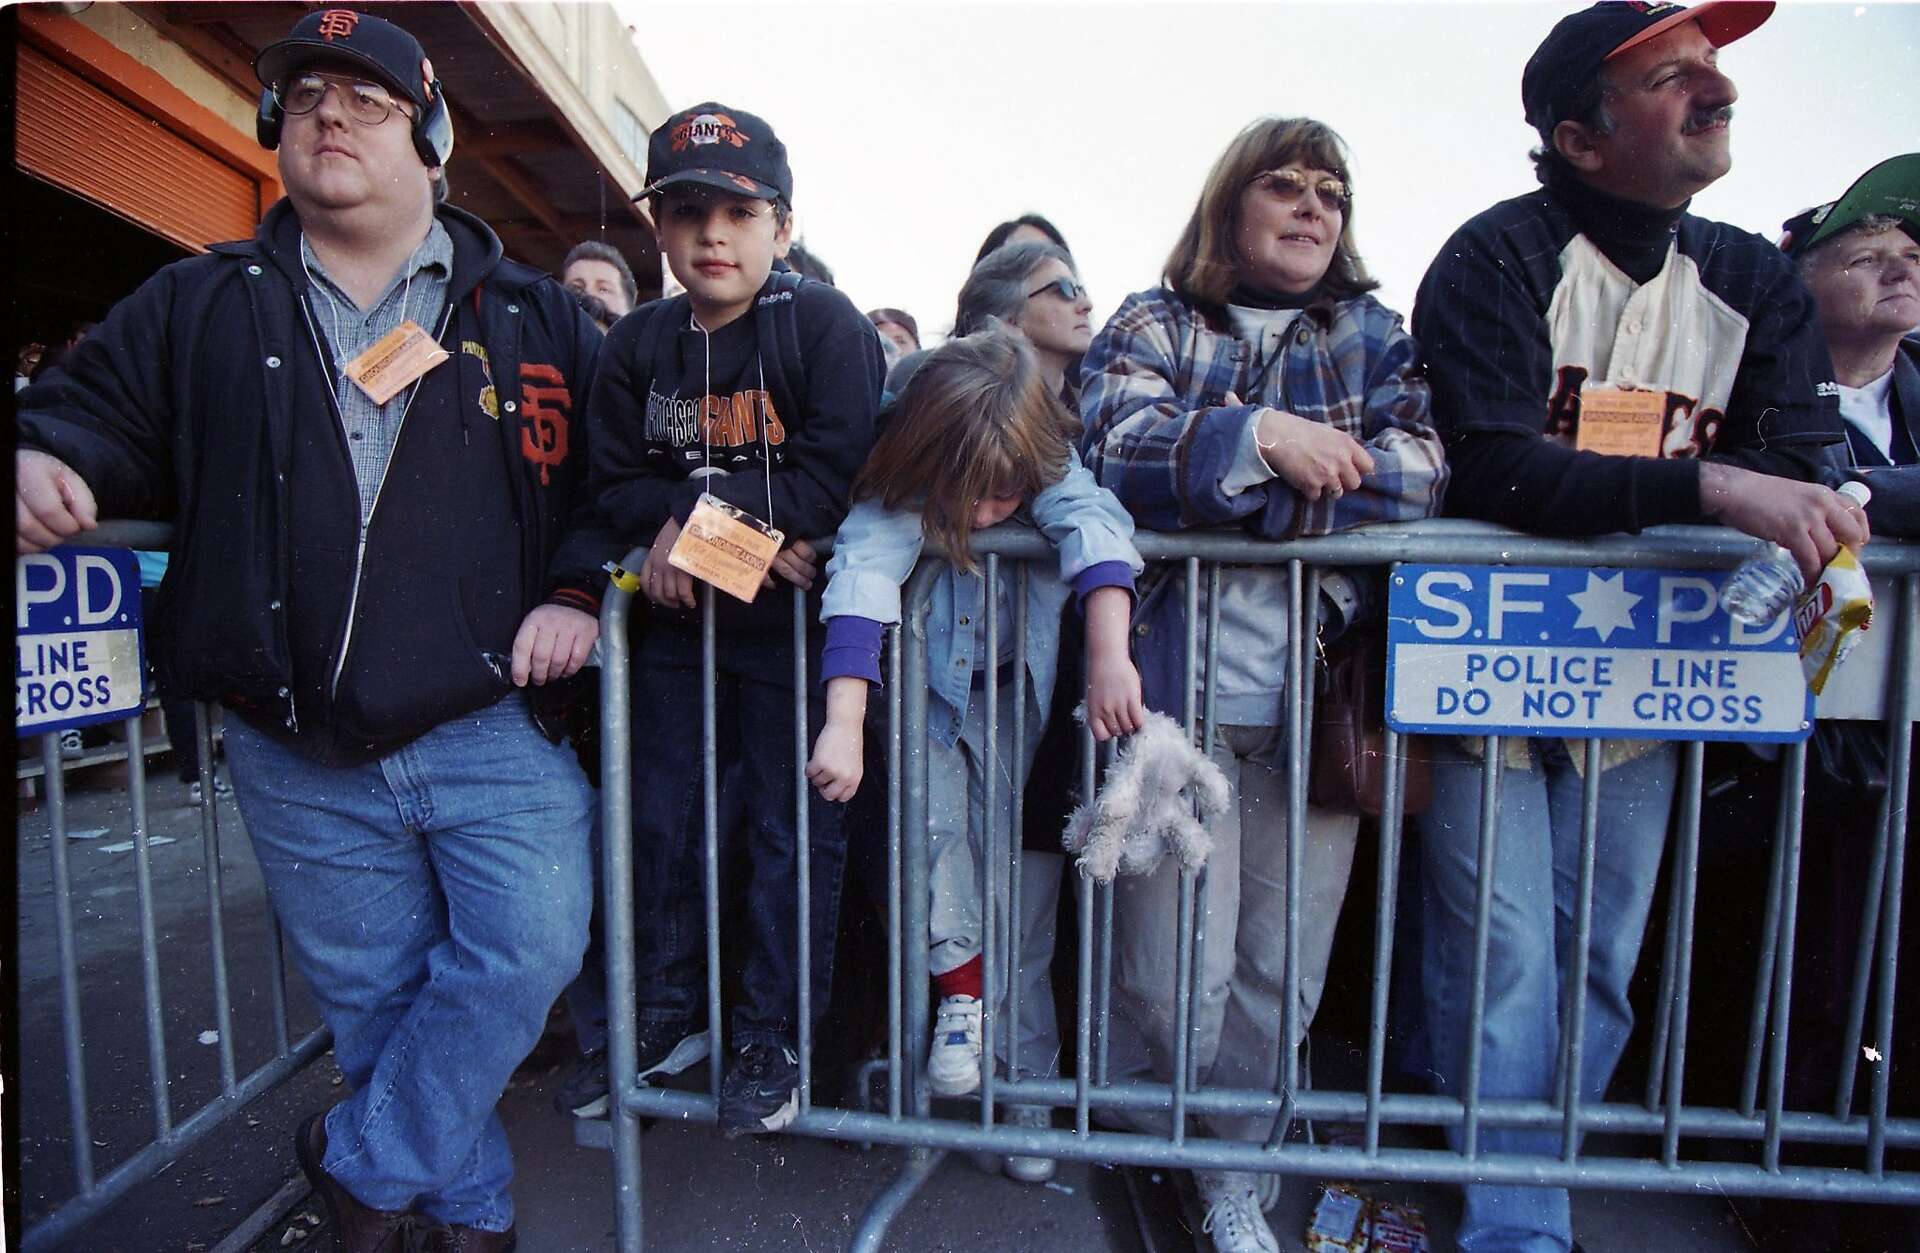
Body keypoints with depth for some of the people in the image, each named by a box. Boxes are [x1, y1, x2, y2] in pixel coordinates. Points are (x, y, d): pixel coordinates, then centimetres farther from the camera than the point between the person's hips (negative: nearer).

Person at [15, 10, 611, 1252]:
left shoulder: (534, 317, 5)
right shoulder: (202, 307, 11)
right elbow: (95, 410, 15)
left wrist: (576, 590, -8)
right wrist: (45, 460, -9)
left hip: (491, 729, -2)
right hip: (298, 761, 2)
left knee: (526, 954, -10)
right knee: (376, 1001, 12)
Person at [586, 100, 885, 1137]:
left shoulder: (826, 325, -8)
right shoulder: (636, 344, 6)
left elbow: (837, 478, -18)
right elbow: (616, 485, 0)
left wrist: (696, 512, -18)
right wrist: (751, 524, -18)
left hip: (790, 622, -5)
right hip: (677, 624, 5)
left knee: (791, 832, 3)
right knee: (660, 822, 14)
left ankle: (773, 1041, 22)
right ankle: (662, 1017, 34)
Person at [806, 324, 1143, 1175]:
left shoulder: (1052, 474, -19)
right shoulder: (895, 499, -23)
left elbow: (1096, 529, -38)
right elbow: (861, 581, -38)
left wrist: (1108, 657, -55)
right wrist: (843, 725, -52)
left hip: (1020, 703, 1)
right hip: (928, 700, 0)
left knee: (1024, 892, 2)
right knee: (932, 817, -28)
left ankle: (1029, 1094, 18)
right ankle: (959, 985, -2)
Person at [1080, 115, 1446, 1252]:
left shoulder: (1374, 335, 14)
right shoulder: (1151, 327, 10)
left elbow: (1426, 471, -4)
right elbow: (1115, 450, -9)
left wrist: (1214, 464, -11)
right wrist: (1262, 438, -18)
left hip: (1325, 686, 3)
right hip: (1177, 683, -2)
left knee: (1283, 969, 9)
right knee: (1173, 975, 1)